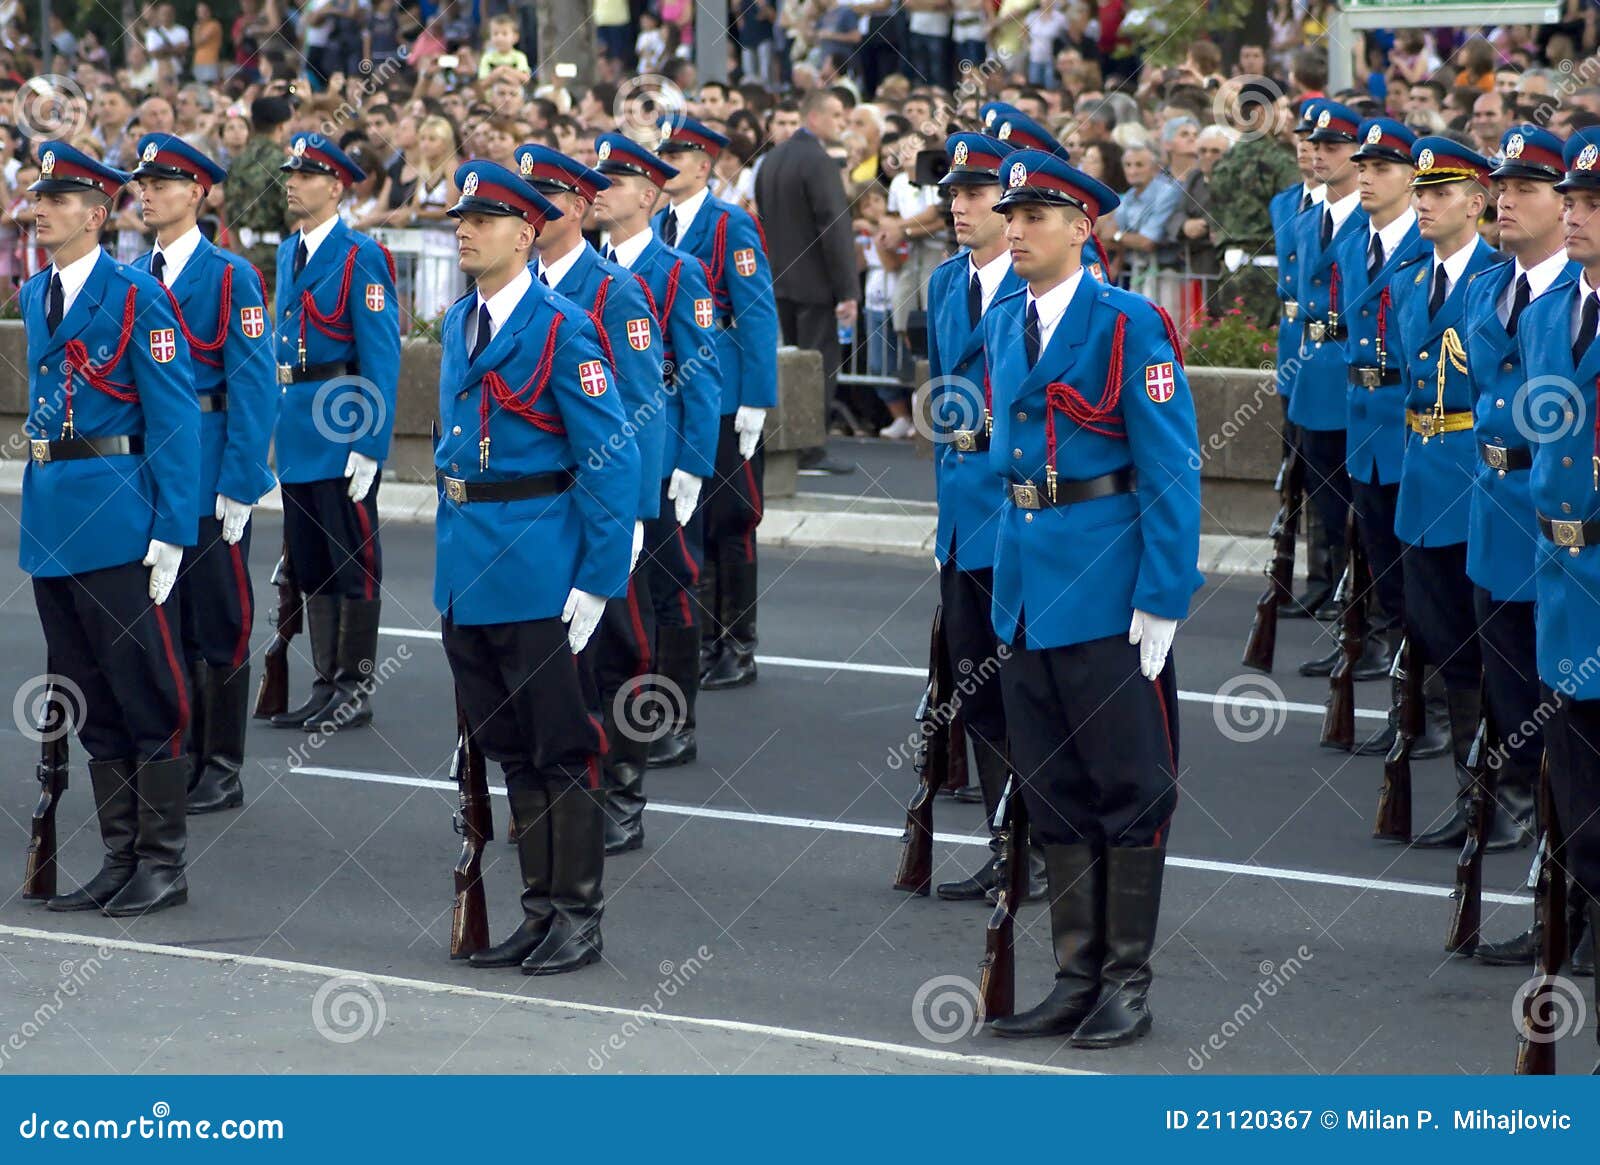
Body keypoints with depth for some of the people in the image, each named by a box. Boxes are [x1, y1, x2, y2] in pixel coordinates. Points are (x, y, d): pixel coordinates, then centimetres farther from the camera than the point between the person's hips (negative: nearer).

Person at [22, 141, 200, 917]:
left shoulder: (136, 297, -9)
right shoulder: (35, 296, 12)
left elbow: (174, 418, -11)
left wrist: (170, 532, -16)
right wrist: (42, 506, 11)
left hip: (116, 518, -7)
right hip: (51, 521, 7)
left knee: (146, 697, 0)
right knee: (89, 703, 12)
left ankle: (163, 865, 7)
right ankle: (120, 859, 20)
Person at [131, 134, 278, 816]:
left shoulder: (229, 276, -8)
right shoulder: (132, 279, 9)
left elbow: (253, 386, -11)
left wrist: (239, 484, -16)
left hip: (209, 470, -5)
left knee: (218, 621, 2)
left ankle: (222, 771, 10)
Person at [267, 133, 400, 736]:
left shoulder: (360, 258, -11)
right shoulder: (288, 253, 13)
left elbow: (381, 359, -14)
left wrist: (369, 447, -19)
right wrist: (277, 424, 14)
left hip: (343, 428, -8)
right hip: (296, 427, 8)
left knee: (353, 560, 0)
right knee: (309, 563, 12)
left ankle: (356, 688, 8)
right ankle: (327, 685, 19)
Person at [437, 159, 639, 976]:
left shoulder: (561, 328, -12)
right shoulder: (459, 323, 11)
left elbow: (610, 458, -14)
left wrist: (597, 580, -18)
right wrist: (454, 551, 14)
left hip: (538, 564, -8)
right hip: (467, 567, 8)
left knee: (562, 749, 1)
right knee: (507, 747, 13)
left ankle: (579, 916, 10)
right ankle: (540, 910, 22)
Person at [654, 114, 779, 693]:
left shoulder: (731, 226, -8)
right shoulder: (654, 228, 11)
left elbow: (758, 317, -12)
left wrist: (755, 404, -16)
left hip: (720, 398, -6)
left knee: (728, 521, 0)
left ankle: (738, 650, 8)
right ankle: (700, 641, 18)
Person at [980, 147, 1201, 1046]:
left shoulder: (1128, 324, -10)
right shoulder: (1003, 324, 10)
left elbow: (1172, 468, -12)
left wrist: (1161, 599, -17)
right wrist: (1006, 579, 12)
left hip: (1108, 588, -7)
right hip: (1028, 584, 7)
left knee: (1129, 787, 2)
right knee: (1053, 790, 11)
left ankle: (1130, 986, 10)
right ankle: (1079, 979, 19)